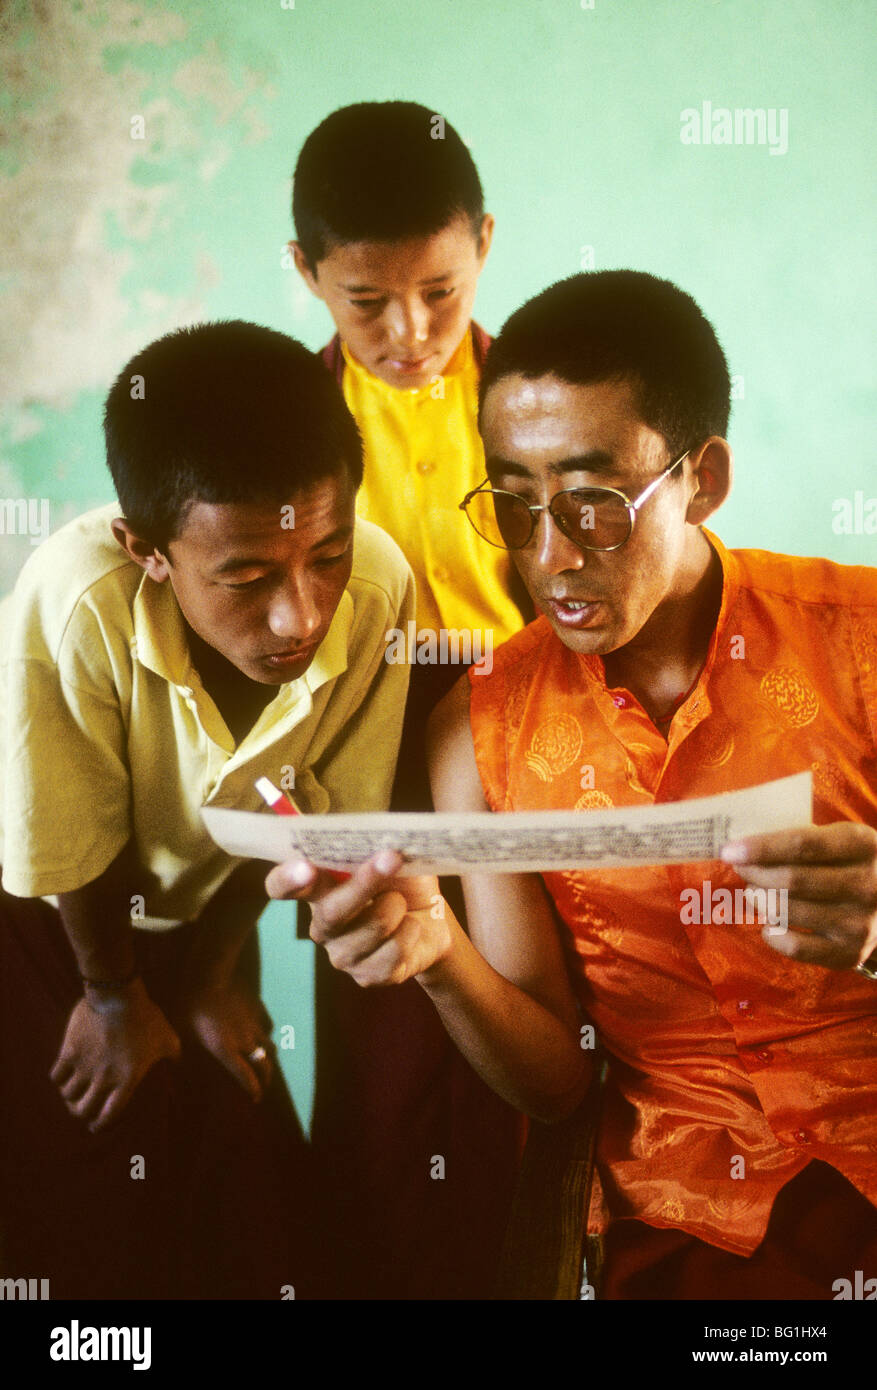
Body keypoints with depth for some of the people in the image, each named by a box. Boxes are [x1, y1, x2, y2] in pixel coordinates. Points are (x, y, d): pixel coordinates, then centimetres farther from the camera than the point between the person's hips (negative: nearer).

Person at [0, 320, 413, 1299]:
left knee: (263, 1212, 10)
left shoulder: (377, 586, -31)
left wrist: (210, 976, -1)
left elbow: (308, 805, -14)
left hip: (199, 912, 3)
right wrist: (115, 997, -4)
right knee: (89, 1235, 7)